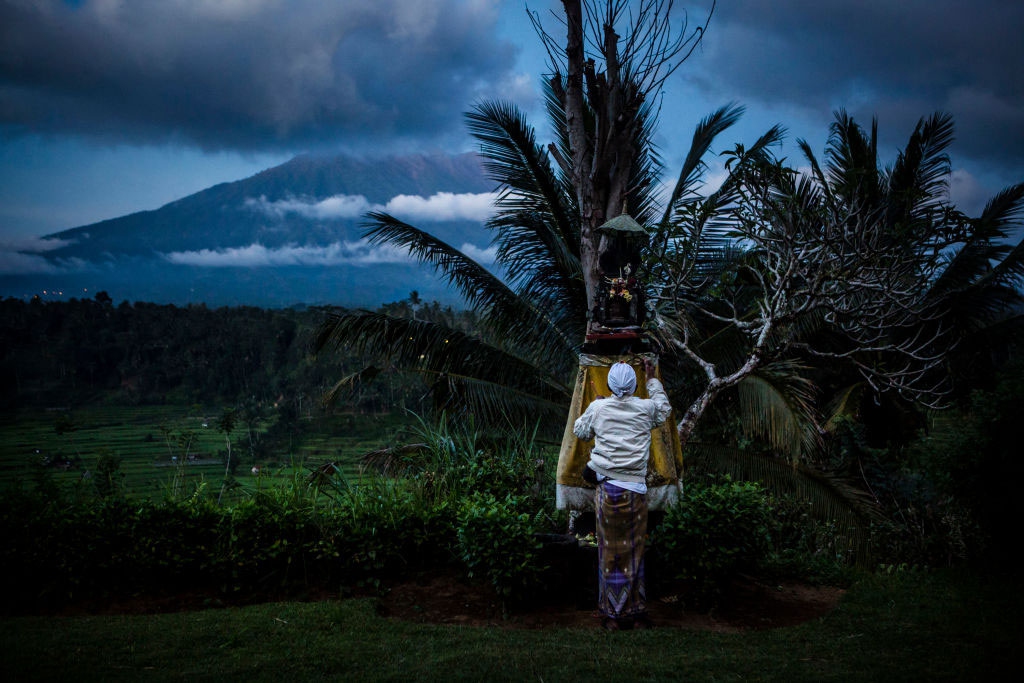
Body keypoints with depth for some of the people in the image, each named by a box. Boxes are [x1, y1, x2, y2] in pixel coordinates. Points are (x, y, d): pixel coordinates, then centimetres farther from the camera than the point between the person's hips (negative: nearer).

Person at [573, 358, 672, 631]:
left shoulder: (597, 408, -1)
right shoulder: (645, 408, 0)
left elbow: (579, 431, 17)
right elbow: (664, 409, 25)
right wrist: (652, 378, 34)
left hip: (607, 488, 0)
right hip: (636, 490, 0)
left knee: (610, 552, 6)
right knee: (634, 552, 9)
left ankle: (613, 617, 11)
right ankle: (637, 614, 16)